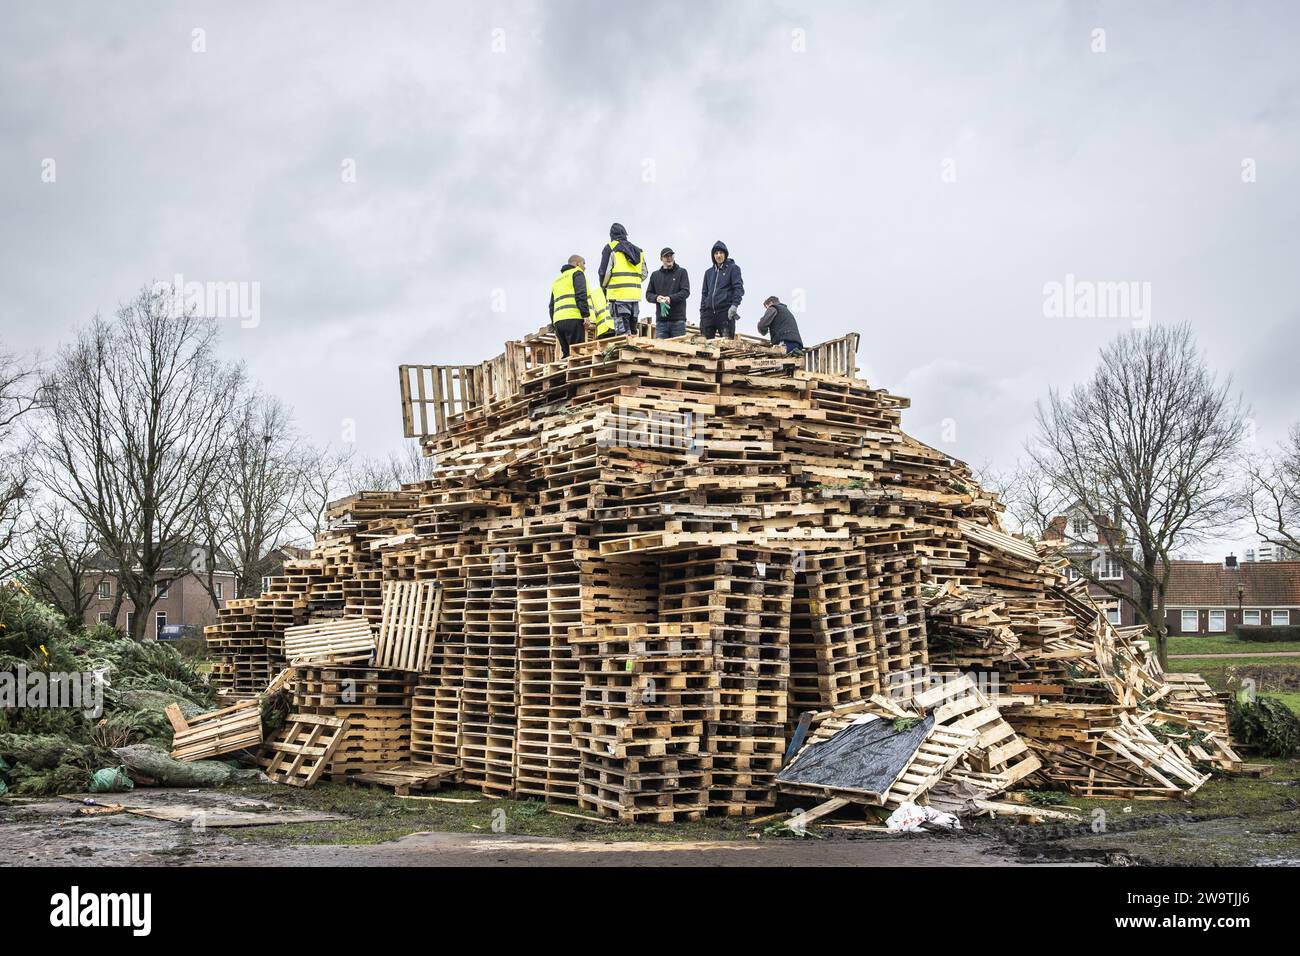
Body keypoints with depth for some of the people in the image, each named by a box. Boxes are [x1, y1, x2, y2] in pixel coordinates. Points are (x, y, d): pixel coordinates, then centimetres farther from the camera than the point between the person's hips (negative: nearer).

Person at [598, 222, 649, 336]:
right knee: (632, 331, 13)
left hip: (619, 295, -6)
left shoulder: (610, 248, -1)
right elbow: (644, 273, 17)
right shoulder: (638, 251, 17)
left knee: (623, 332, -8)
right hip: (635, 295, 6)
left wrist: (604, 286, 10)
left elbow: (604, 272, -6)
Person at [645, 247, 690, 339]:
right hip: (661, 320, 2)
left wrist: (671, 298, -18)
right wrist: (656, 298, -8)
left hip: (678, 320, -2)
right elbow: (648, 294, 15)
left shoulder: (681, 272, 7)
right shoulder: (655, 275, 15)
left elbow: (686, 292, -4)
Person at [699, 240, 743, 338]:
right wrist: (702, 311, 14)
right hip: (709, 311, 5)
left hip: (725, 311, -5)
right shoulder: (709, 272, 23)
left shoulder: (733, 268, 7)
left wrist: (735, 305, -18)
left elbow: (739, 288, -3)